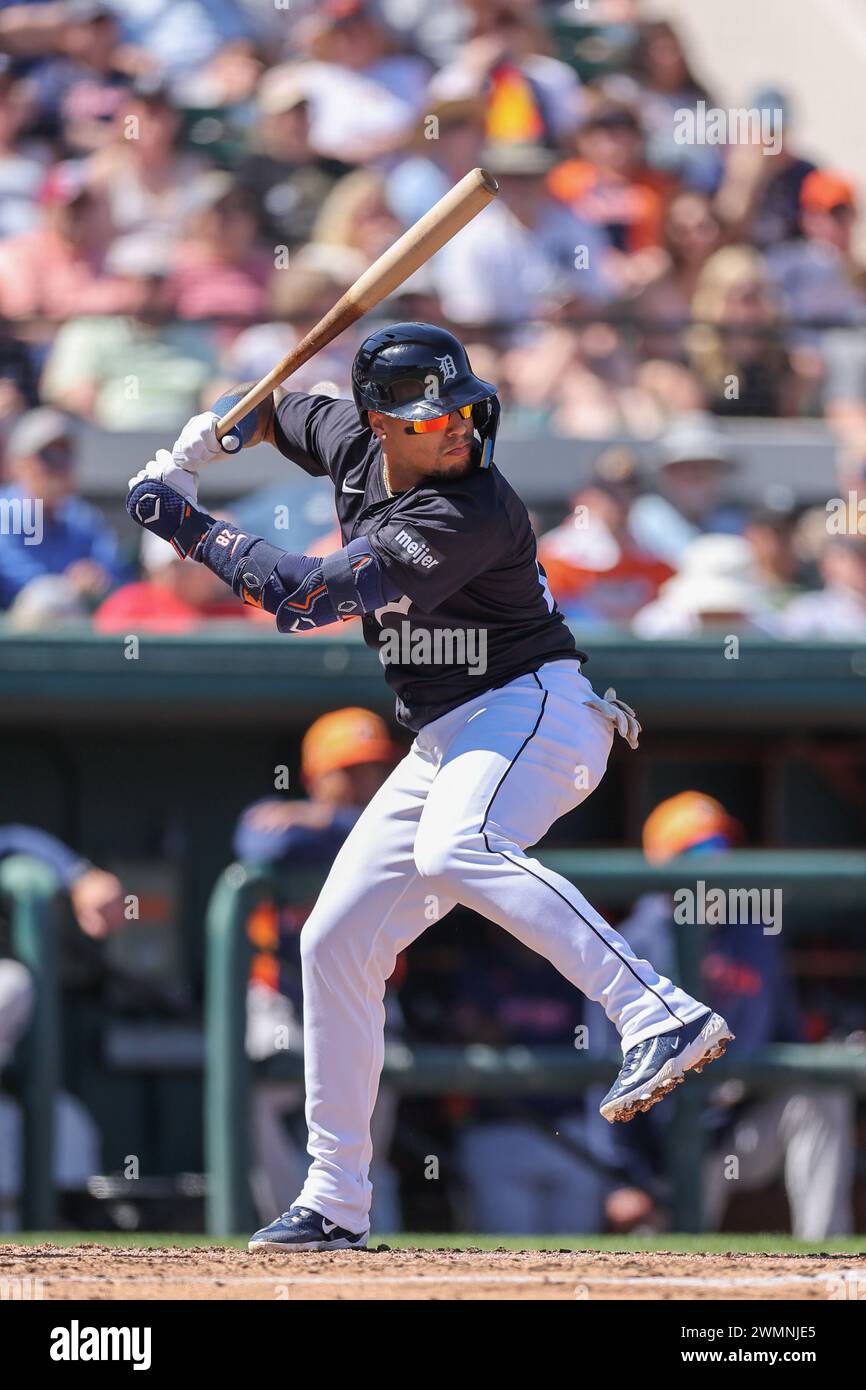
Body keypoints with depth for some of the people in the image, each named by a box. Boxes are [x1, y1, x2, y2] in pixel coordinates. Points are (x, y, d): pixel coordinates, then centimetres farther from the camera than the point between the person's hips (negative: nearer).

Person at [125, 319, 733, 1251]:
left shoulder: (468, 512, -23)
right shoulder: (354, 444, 3)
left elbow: (304, 598, -27)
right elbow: (277, 412, 26)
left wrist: (187, 527, -18)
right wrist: (185, 459, 6)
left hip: (531, 710, -9)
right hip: (445, 746, 9)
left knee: (455, 850, -39)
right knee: (336, 943, 6)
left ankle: (661, 1017, -49)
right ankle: (335, 1199, 13)